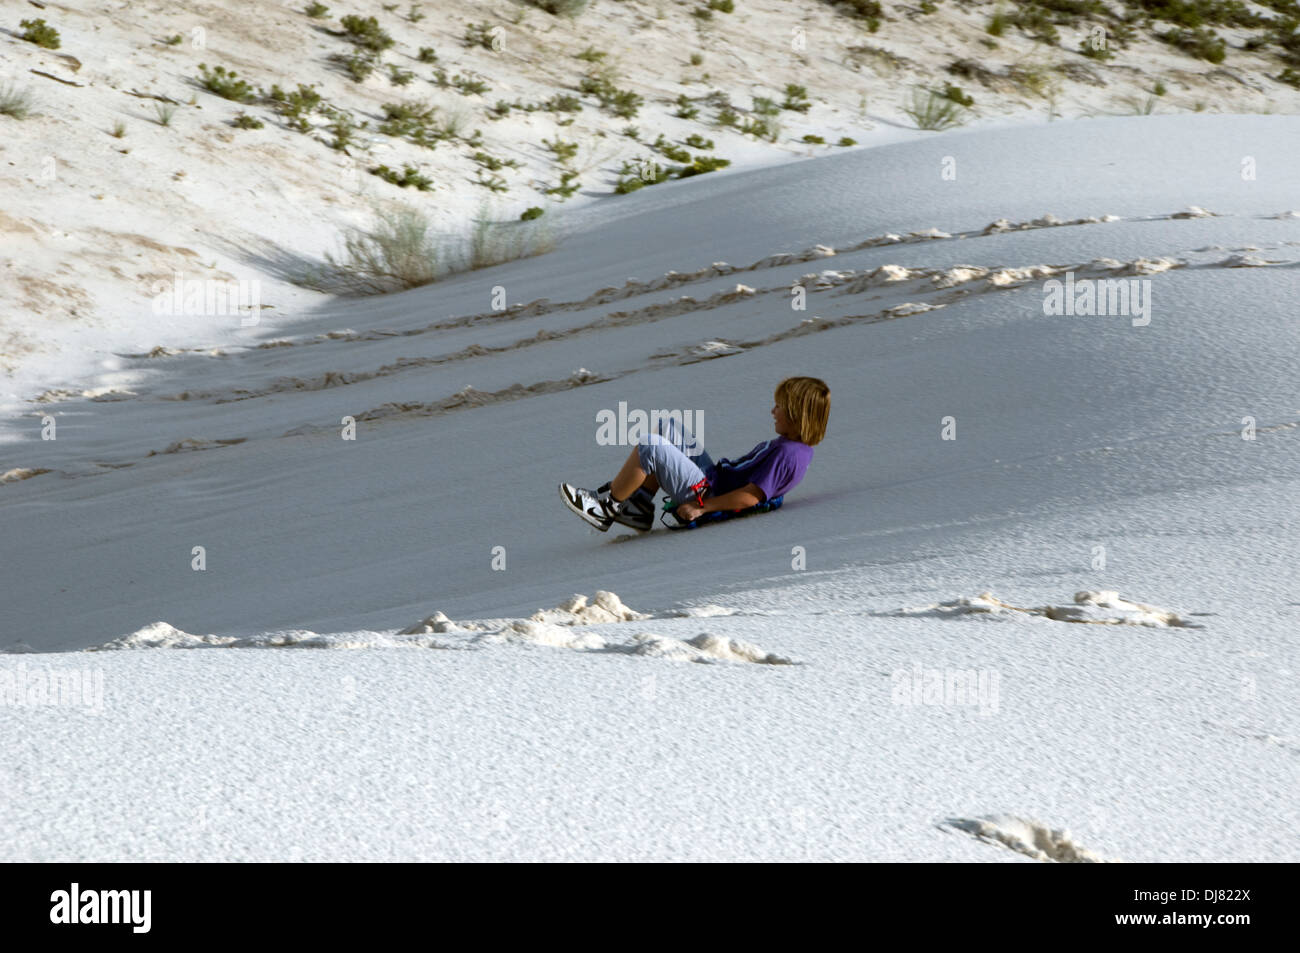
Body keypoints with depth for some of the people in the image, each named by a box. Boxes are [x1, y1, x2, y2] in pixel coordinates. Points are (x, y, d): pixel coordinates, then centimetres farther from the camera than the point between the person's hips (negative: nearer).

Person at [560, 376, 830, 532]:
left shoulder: (787, 454, -23)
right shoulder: (790, 445, 9)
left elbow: (750, 497, -27)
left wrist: (701, 507, -22)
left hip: (706, 494, -11)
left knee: (649, 446, -19)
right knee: (665, 426, 14)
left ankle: (606, 505, -1)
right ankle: (639, 506, 10)